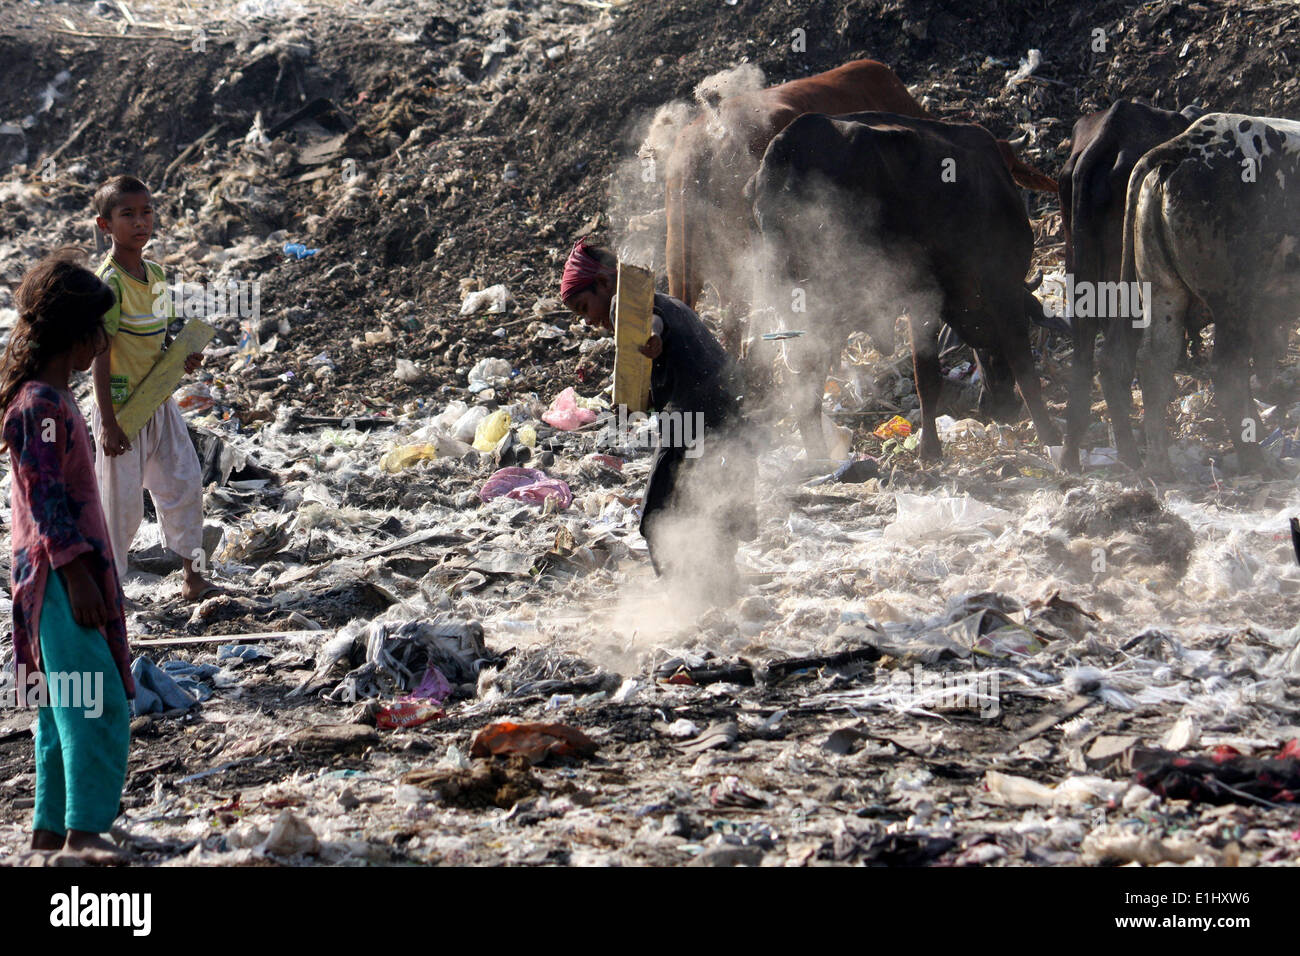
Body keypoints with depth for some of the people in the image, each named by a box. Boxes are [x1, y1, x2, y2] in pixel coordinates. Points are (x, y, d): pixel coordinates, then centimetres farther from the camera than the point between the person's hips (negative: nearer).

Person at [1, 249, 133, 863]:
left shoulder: (54, 398, 15)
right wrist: (77, 574, -21)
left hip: (73, 567, 10)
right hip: (58, 571, -10)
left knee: (63, 705, 12)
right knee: (97, 703, -12)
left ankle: (51, 827, 17)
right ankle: (84, 828, -11)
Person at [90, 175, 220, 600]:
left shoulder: (156, 272, 4)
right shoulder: (109, 283, -19)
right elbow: (101, 356, -19)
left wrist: (183, 357, -4)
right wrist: (108, 423, -20)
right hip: (122, 406, -7)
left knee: (185, 482, 11)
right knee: (121, 500, 1)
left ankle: (193, 576, 23)